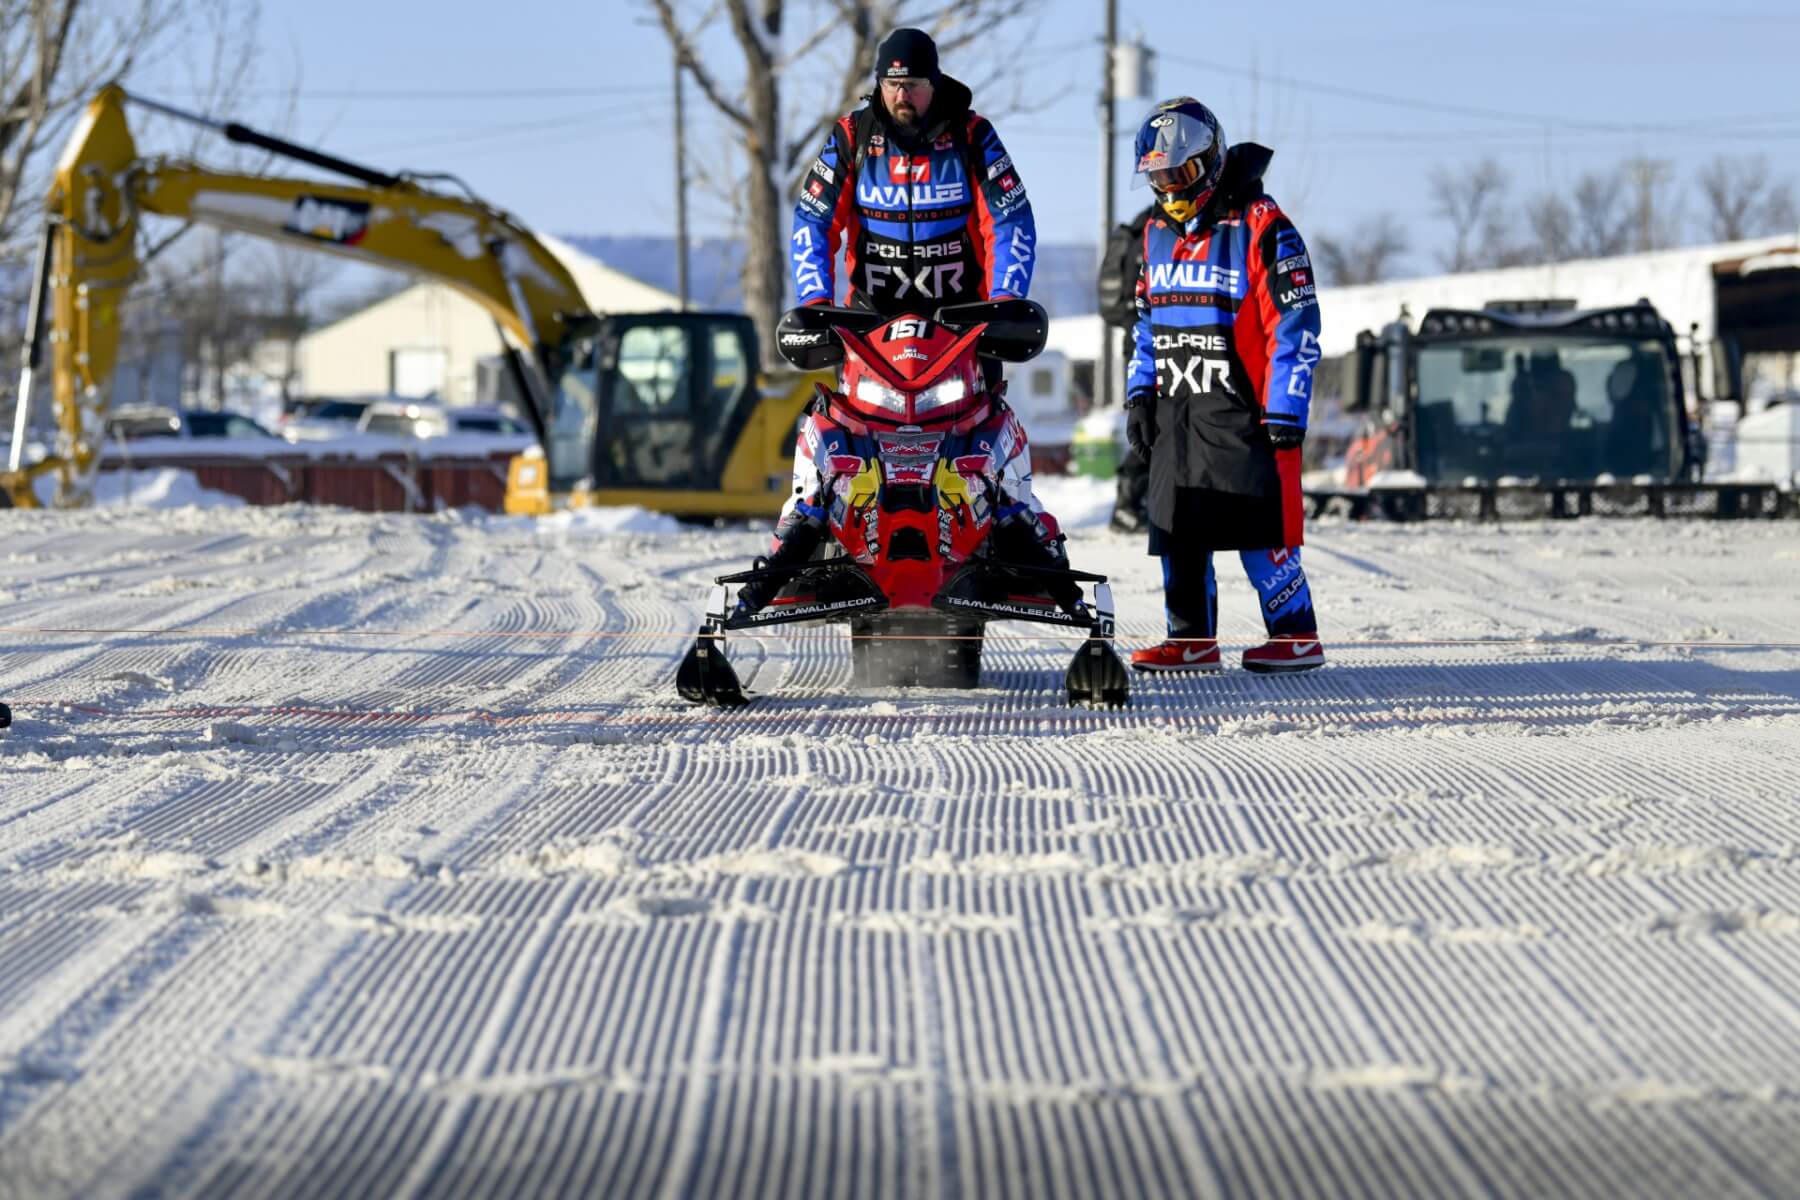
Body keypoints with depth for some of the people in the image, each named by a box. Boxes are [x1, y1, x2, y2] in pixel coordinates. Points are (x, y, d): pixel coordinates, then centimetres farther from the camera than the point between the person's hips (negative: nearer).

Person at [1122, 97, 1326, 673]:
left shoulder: (1259, 227, -8)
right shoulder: (1158, 235, 15)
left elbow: (1296, 325, -10)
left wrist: (1283, 410, -14)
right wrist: (1139, 394, 14)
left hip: (1242, 408, -7)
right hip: (1175, 410, 7)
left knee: (1261, 527, -9)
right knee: (1178, 528, 5)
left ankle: (1296, 636, -2)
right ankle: (1193, 640, 12)